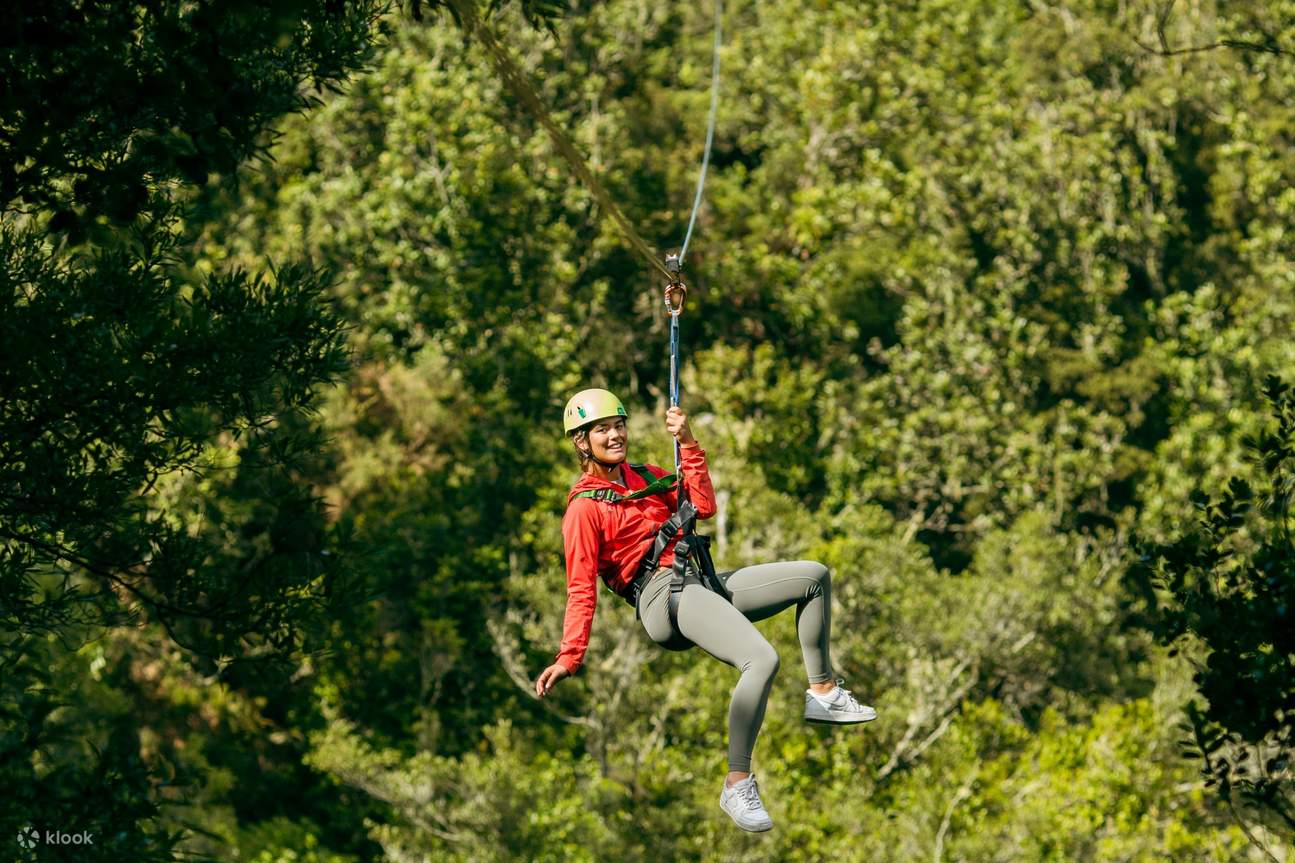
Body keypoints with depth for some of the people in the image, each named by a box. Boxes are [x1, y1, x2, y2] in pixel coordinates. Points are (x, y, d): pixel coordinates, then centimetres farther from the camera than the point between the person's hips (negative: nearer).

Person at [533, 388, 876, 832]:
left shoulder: (644, 476, 21)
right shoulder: (585, 508, -1)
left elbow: (703, 507, 11)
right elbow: (582, 589, -6)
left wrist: (688, 443, 5)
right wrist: (569, 657, -16)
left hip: (701, 583, 9)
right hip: (662, 597, -9)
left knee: (814, 575, 9)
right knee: (762, 660, -31)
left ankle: (823, 693, 15)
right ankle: (737, 786, -28)